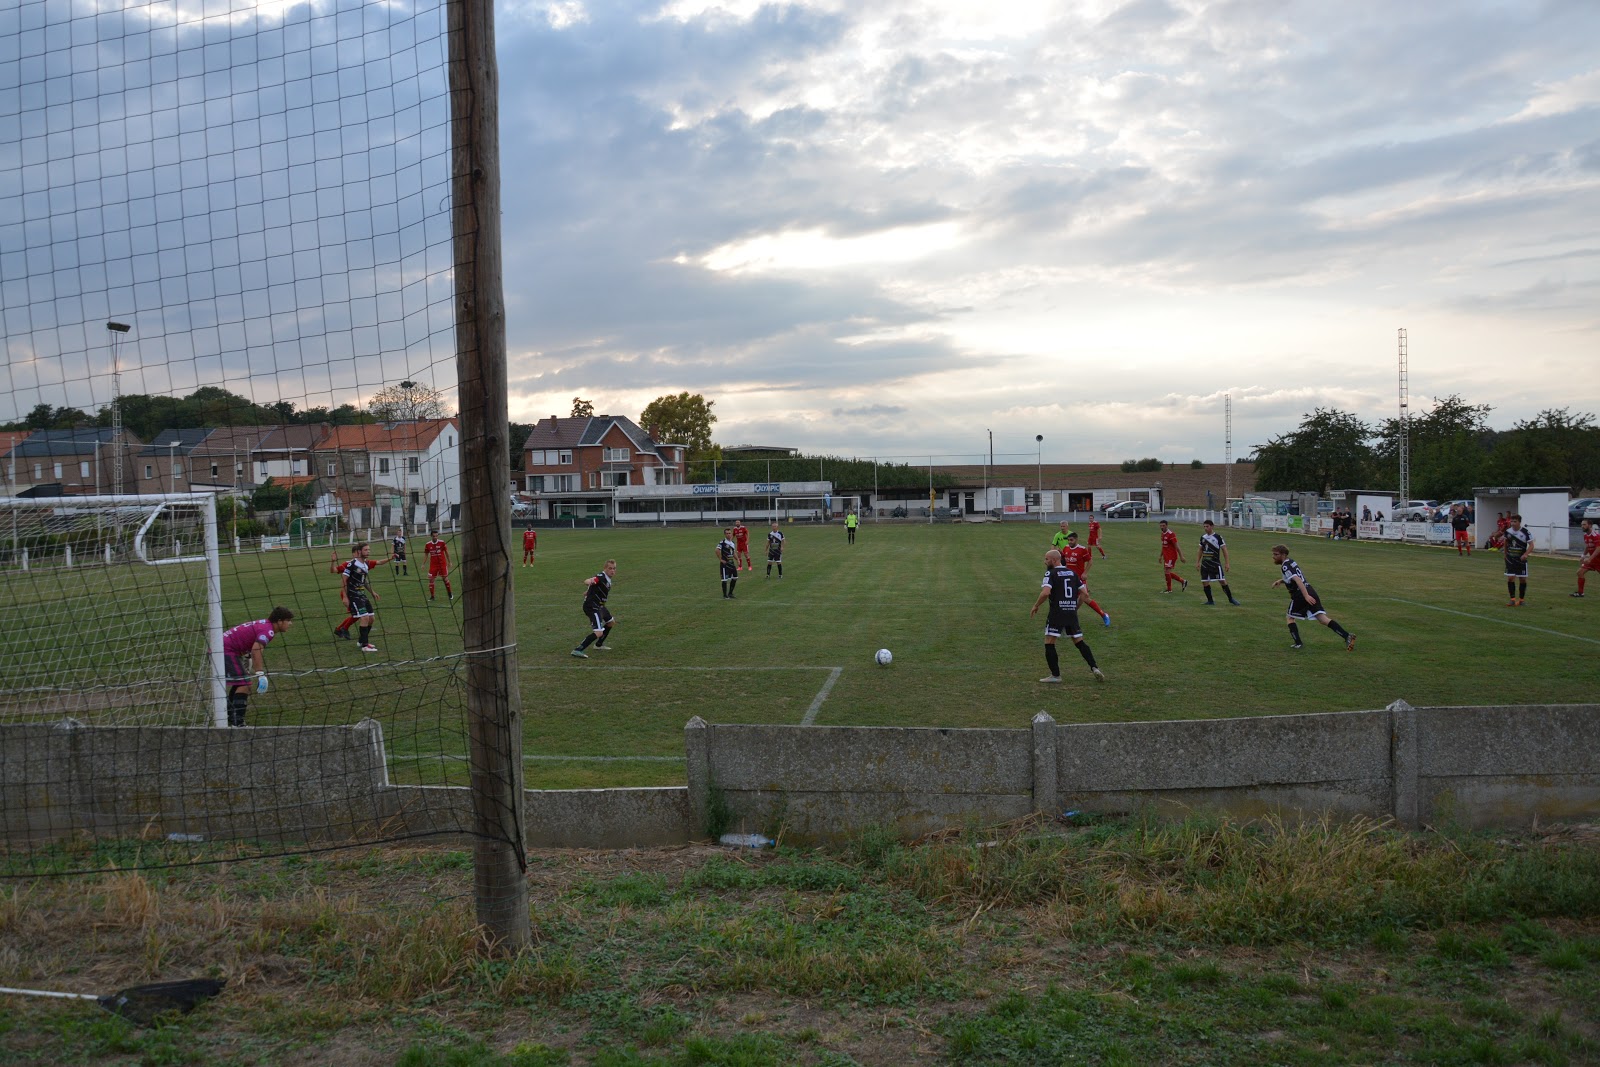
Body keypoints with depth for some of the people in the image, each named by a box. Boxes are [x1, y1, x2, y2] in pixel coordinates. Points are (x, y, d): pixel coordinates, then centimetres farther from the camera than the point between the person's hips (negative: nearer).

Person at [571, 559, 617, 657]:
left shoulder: (608, 579, 7)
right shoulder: (601, 577, -23)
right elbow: (586, 581, -41)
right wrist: (590, 581, -64)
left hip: (599, 606, 11)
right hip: (592, 607, -11)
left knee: (611, 622, 30)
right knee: (598, 633, -21)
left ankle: (599, 644, 45)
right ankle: (577, 650, -21)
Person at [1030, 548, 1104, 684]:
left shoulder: (1050, 573, -6)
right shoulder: (1072, 572, 13)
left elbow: (1045, 592, -21)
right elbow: (1084, 592, 12)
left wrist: (1036, 606, -7)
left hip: (1057, 613, -6)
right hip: (1072, 613, 6)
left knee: (1049, 643, 1)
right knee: (1079, 642, 16)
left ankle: (1055, 676, -2)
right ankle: (1094, 668, 8)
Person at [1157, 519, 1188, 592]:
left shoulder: (1171, 534, -16)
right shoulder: (1162, 534, 10)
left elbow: (1177, 547, -16)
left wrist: (1181, 557, -17)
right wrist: (1161, 556, 24)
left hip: (1171, 556, -9)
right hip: (1166, 556, 9)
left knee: (1166, 571, -9)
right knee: (1167, 572, 9)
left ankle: (1169, 589, 4)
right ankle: (1183, 581, 24)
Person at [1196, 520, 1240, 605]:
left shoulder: (1218, 537, -7)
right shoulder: (1203, 537, 8)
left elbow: (1224, 550, -5)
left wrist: (1226, 563, -8)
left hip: (1215, 564, -5)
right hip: (1205, 564, 5)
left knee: (1222, 581, -6)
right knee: (1204, 582, 1)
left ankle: (1231, 599, 6)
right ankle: (1210, 600, 12)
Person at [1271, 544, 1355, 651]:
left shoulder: (1285, 566, -8)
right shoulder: (1291, 562, 20)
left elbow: (1297, 580, -20)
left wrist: (1306, 596, -28)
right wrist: (1280, 581, 25)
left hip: (1300, 594, -8)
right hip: (1310, 591, 8)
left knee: (1291, 618, 13)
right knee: (1323, 618, -1)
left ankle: (1298, 643, 5)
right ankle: (1347, 636, -14)